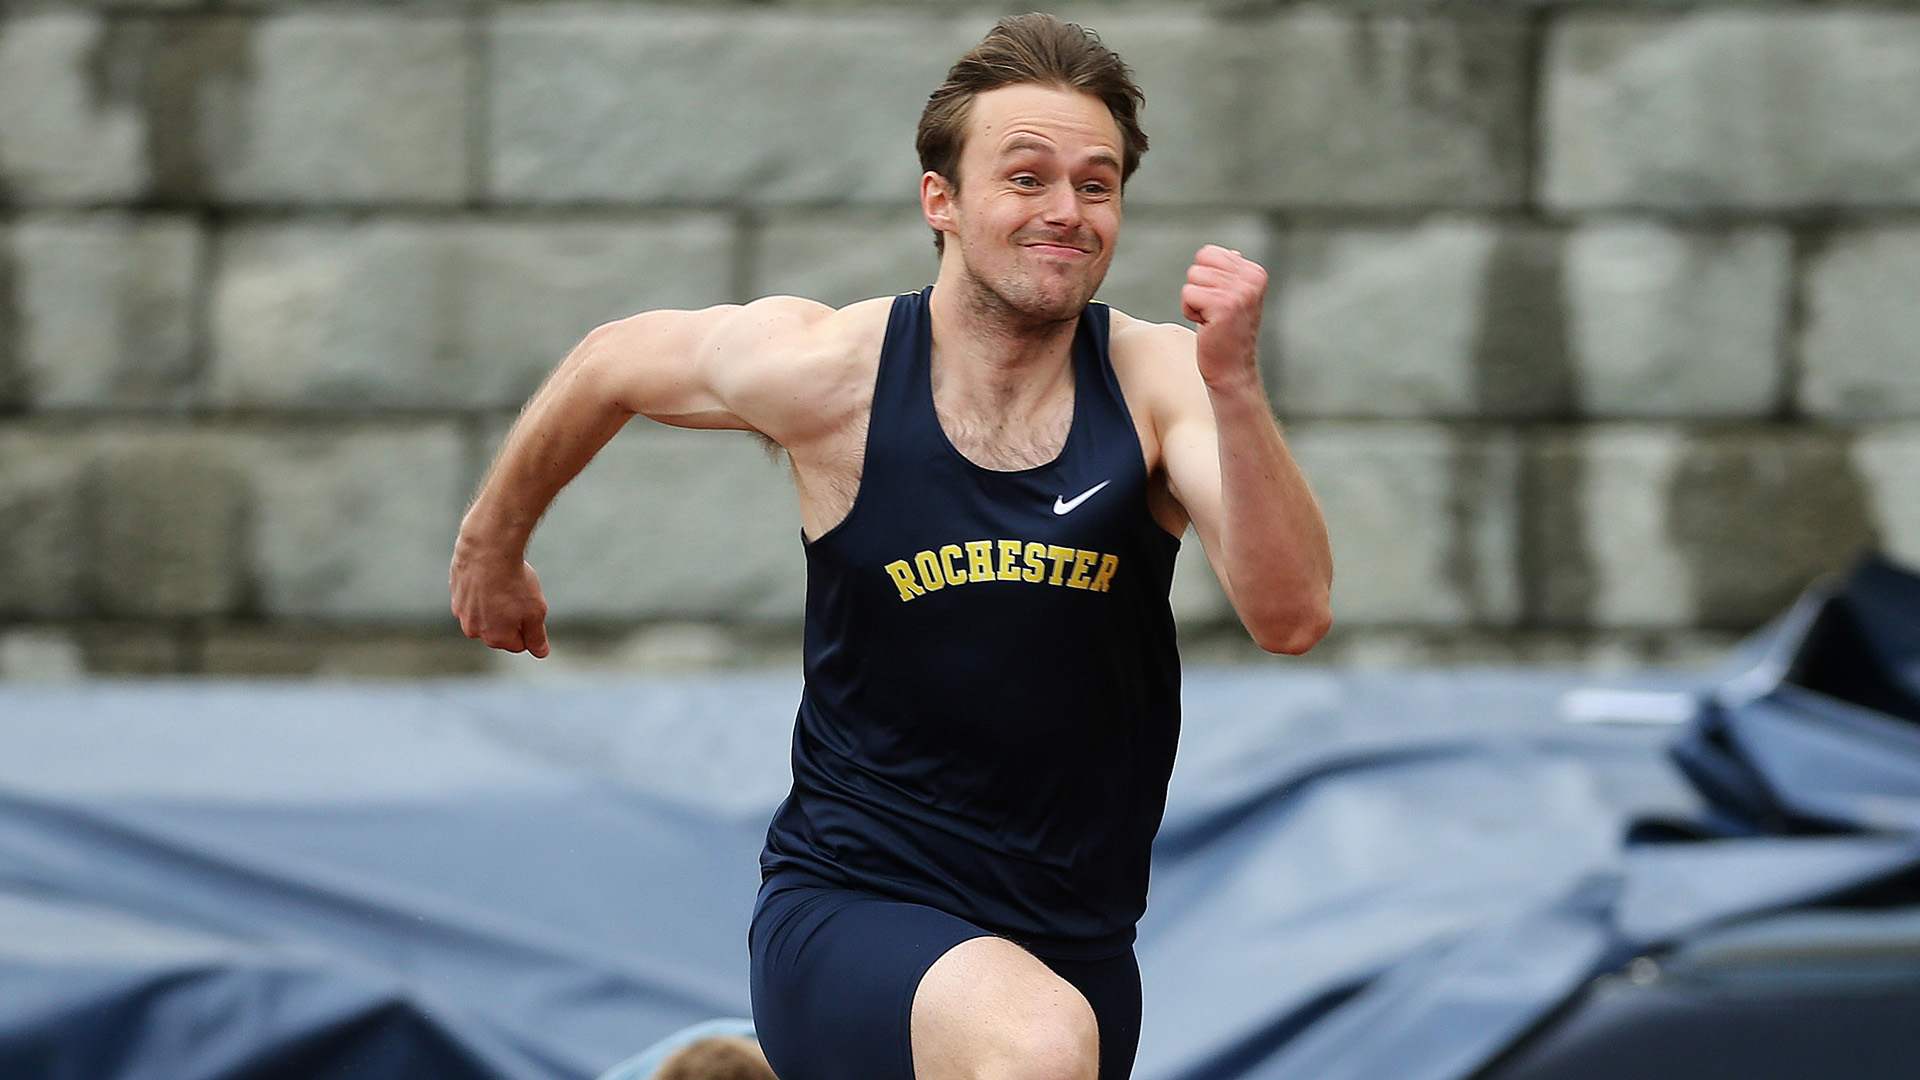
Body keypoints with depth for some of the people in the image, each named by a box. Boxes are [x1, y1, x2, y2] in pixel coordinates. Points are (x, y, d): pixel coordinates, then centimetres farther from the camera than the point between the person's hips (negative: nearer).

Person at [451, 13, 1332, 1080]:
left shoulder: (1156, 381, -8)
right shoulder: (827, 369, -9)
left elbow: (1290, 617, -20)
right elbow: (612, 365, 10)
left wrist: (1234, 386, -32)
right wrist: (493, 545, 25)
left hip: (1078, 942, 4)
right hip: (849, 905, -4)